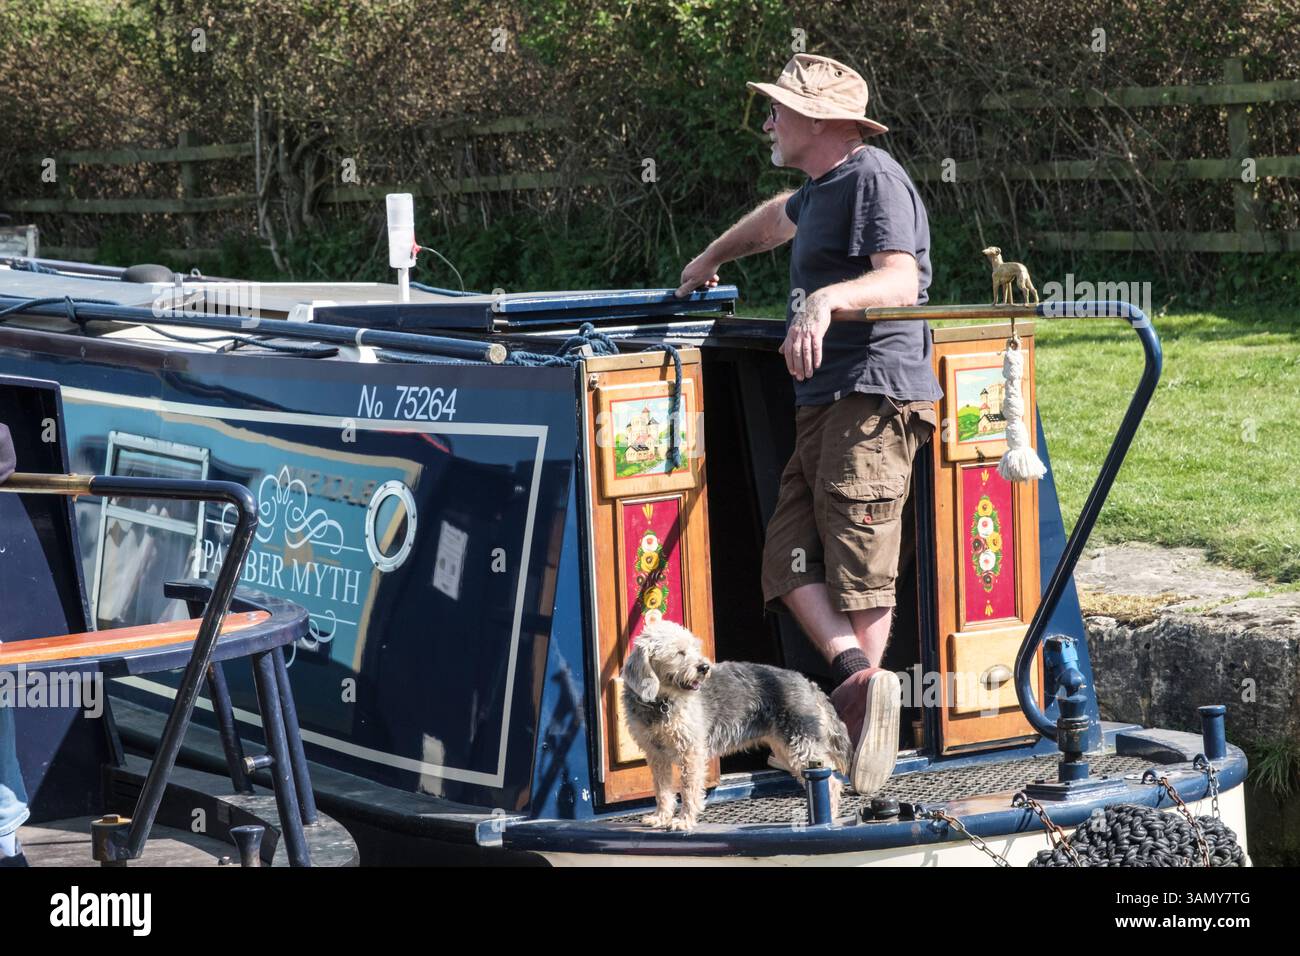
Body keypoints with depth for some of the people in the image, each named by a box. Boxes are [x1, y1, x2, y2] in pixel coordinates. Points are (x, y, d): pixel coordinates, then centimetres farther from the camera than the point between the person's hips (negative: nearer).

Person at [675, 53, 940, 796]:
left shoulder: (874, 177, -7)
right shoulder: (822, 186, 24)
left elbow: (900, 281, -20)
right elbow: (780, 218, 48)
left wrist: (828, 298, -36)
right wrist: (713, 258, 60)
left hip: (874, 394, -9)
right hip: (822, 401, 9)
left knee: (858, 562, -14)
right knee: (789, 559, -5)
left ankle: (865, 694, -16)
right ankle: (857, 676, -18)